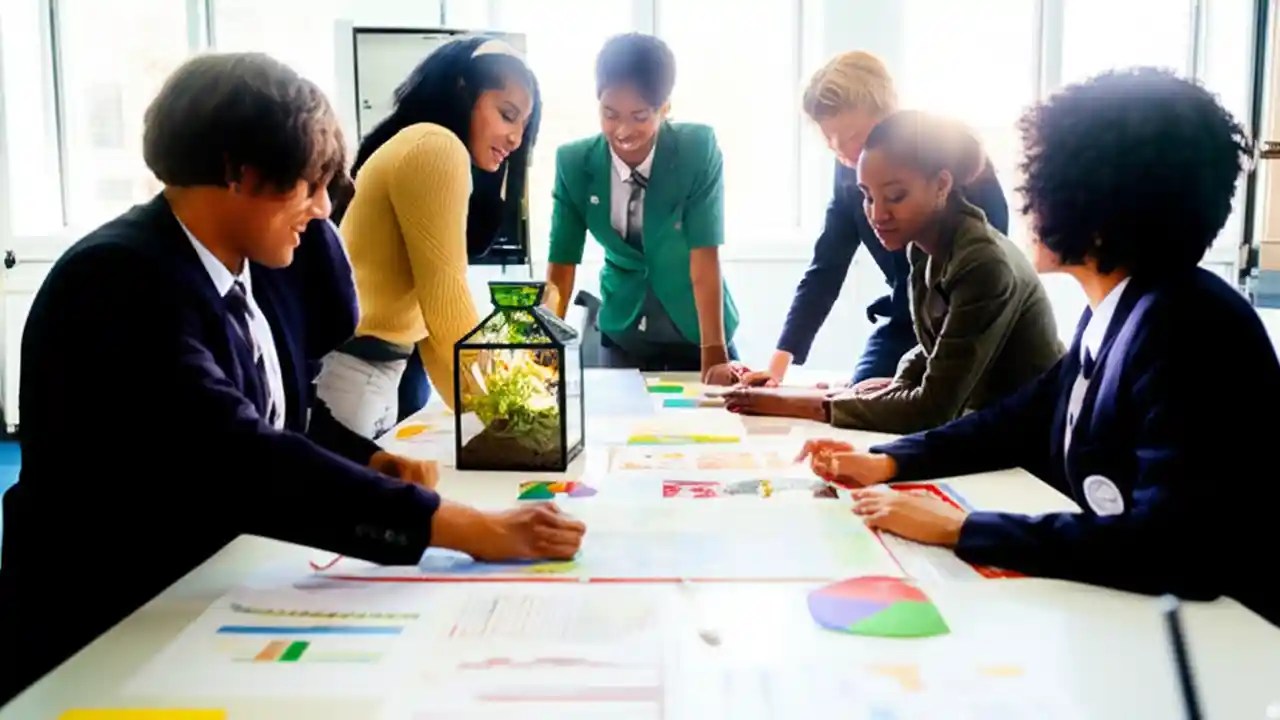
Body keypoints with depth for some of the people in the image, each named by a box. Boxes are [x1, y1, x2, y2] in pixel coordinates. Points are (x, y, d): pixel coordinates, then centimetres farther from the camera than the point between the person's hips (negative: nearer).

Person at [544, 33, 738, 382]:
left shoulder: (698, 149, -20)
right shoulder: (574, 162, -13)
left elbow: (705, 254, -24)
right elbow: (561, 263, -11)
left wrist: (714, 354, -30)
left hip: (695, 329, -1)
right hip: (623, 333, 2)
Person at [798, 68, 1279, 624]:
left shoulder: (1188, 330, -26)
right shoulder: (1114, 311, 1)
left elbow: (1169, 546, -34)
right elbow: (1027, 416, 14)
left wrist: (955, 527, -30)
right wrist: (886, 463, 2)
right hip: (1136, 600, 7)